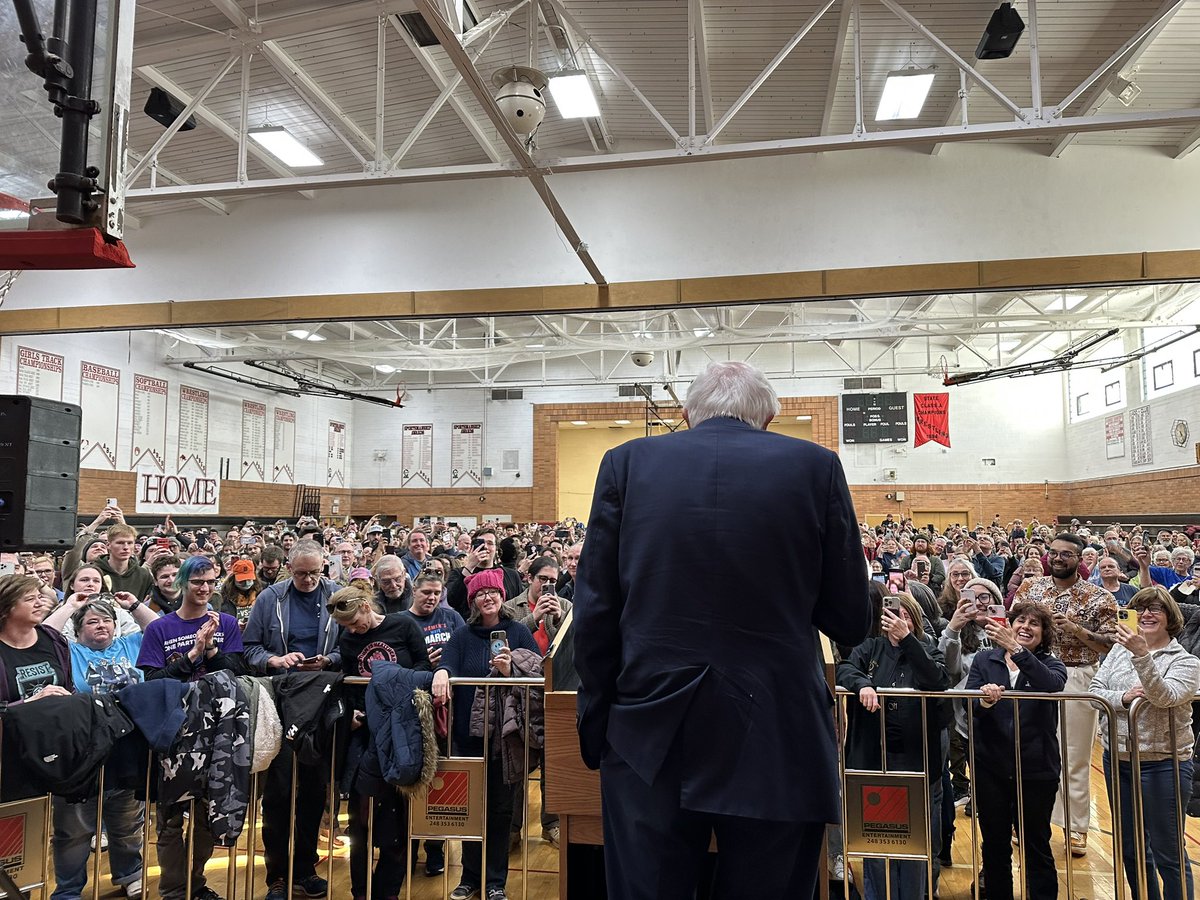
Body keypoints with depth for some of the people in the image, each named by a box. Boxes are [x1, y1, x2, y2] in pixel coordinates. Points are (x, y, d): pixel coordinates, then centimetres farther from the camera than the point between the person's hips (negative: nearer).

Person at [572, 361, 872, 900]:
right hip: (777, 743, 0)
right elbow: (850, 623, 2)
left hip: (650, 739, 1)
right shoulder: (815, 466, -1)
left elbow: (594, 612, 0)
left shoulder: (627, 463, 0)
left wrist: (597, 726, 9)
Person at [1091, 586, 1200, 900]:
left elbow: (1165, 697, -25)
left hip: (1162, 764, -4)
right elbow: (1095, 691, 1)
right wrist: (1122, 698, -18)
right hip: (1117, 759, 5)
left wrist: (1141, 655, -35)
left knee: (1167, 852, 4)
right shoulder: (1119, 650, 4)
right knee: (1130, 848, 17)